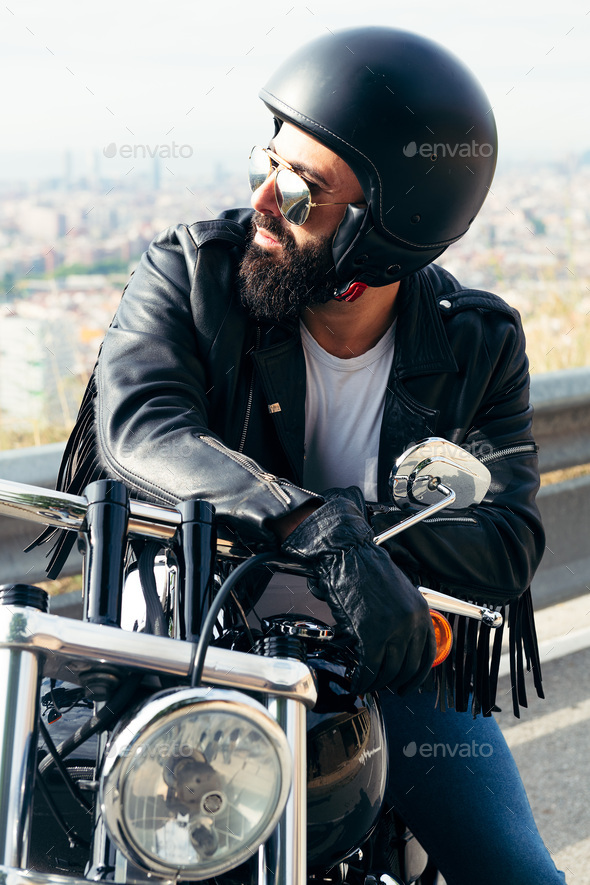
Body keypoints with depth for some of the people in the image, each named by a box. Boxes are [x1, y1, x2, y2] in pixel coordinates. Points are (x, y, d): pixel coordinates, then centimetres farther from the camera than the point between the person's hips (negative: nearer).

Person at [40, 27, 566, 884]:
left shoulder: (478, 345, -7)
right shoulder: (189, 271, -11)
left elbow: (508, 544, -16)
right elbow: (138, 423, -30)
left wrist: (357, 518, -35)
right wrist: (319, 529, -45)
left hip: (393, 660, 1)